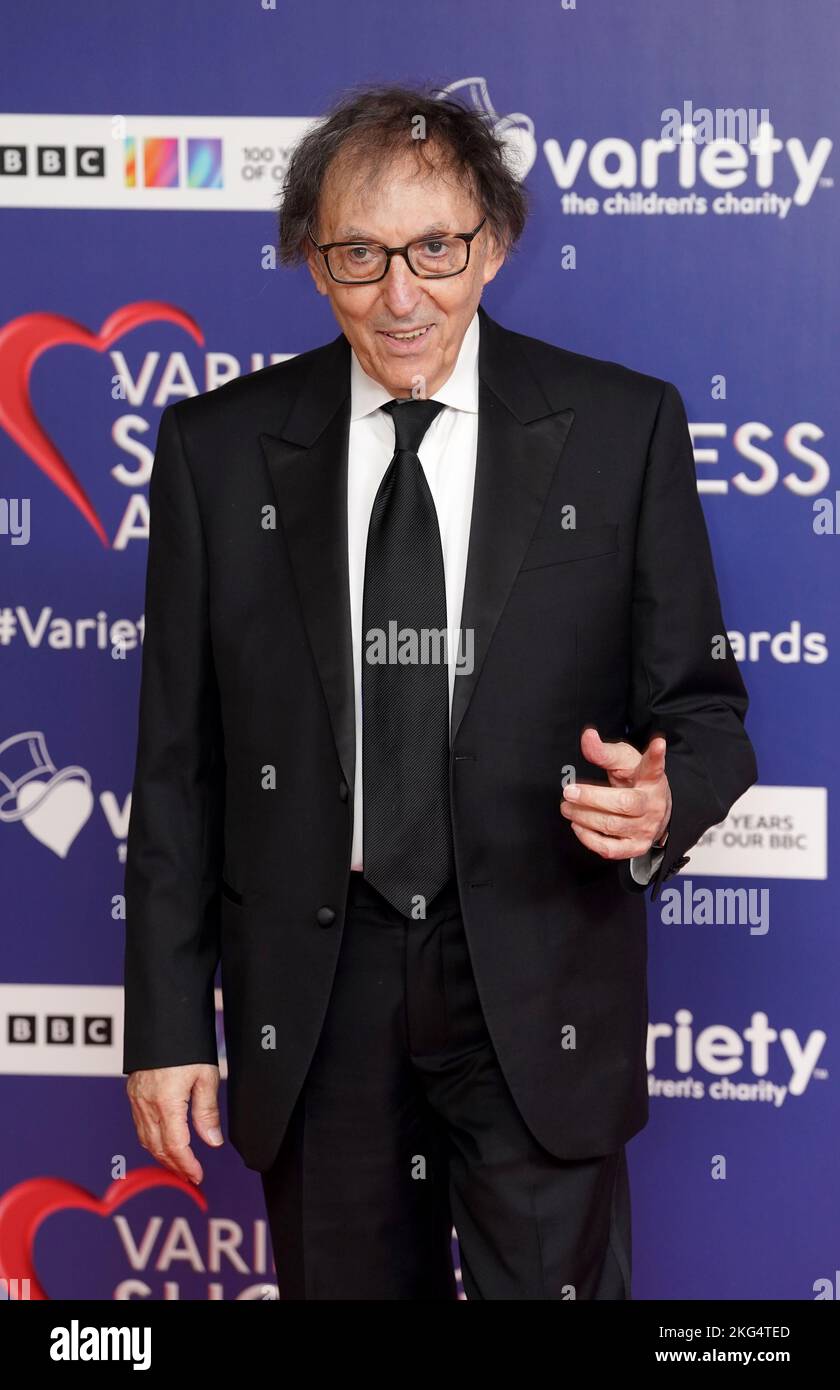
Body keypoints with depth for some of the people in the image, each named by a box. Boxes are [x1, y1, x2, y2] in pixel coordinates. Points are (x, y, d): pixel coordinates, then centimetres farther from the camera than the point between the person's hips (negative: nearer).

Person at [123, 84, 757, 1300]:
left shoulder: (623, 426, -2)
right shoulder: (219, 447, 1)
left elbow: (701, 704, 4)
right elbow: (178, 759, 3)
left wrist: (662, 798, -19)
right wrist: (168, 1022, 1)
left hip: (539, 995, -1)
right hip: (310, 995, 2)